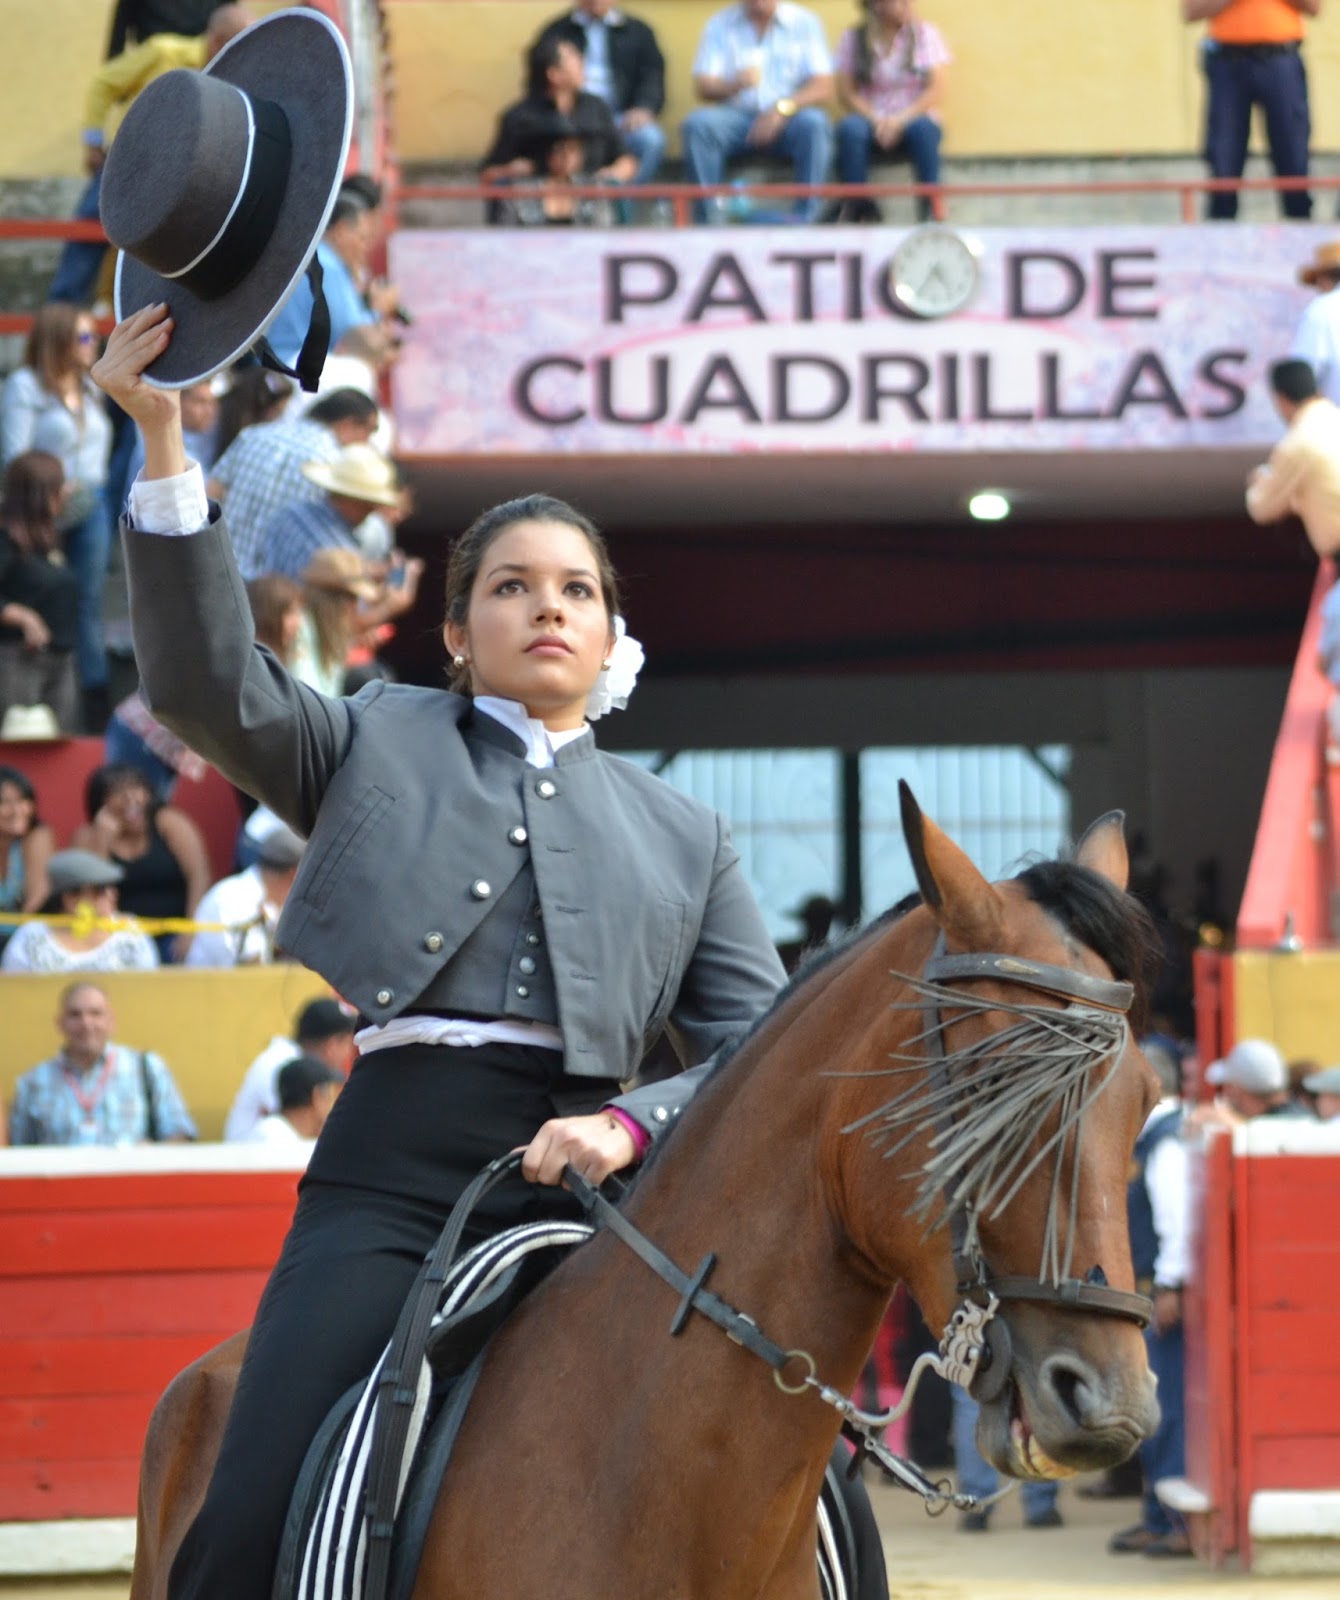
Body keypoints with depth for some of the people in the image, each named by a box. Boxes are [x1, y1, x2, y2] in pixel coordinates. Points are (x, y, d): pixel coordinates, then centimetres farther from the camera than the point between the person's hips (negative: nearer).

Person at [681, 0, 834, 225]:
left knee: (814, 124, -33)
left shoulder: (803, 22, 1)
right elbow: (703, 87, -4)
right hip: (737, 116, 1)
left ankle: (803, 221, -31)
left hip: (788, 117, -1)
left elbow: (823, 88, -6)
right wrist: (734, 84, -27)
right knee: (698, 123, -29)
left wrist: (784, 108, -24)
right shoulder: (719, 25, 5)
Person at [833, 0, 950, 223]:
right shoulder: (852, 39, 3)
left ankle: (931, 210, -31)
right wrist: (876, 121, -19)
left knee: (923, 129, -36)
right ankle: (857, 208, -27)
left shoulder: (926, 33, 2)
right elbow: (846, 92, -2)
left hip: (913, 119, 0)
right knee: (851, 128, -34)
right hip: (871, 120, 0)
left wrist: (900, 120, -19)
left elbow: (936, 90, -5)